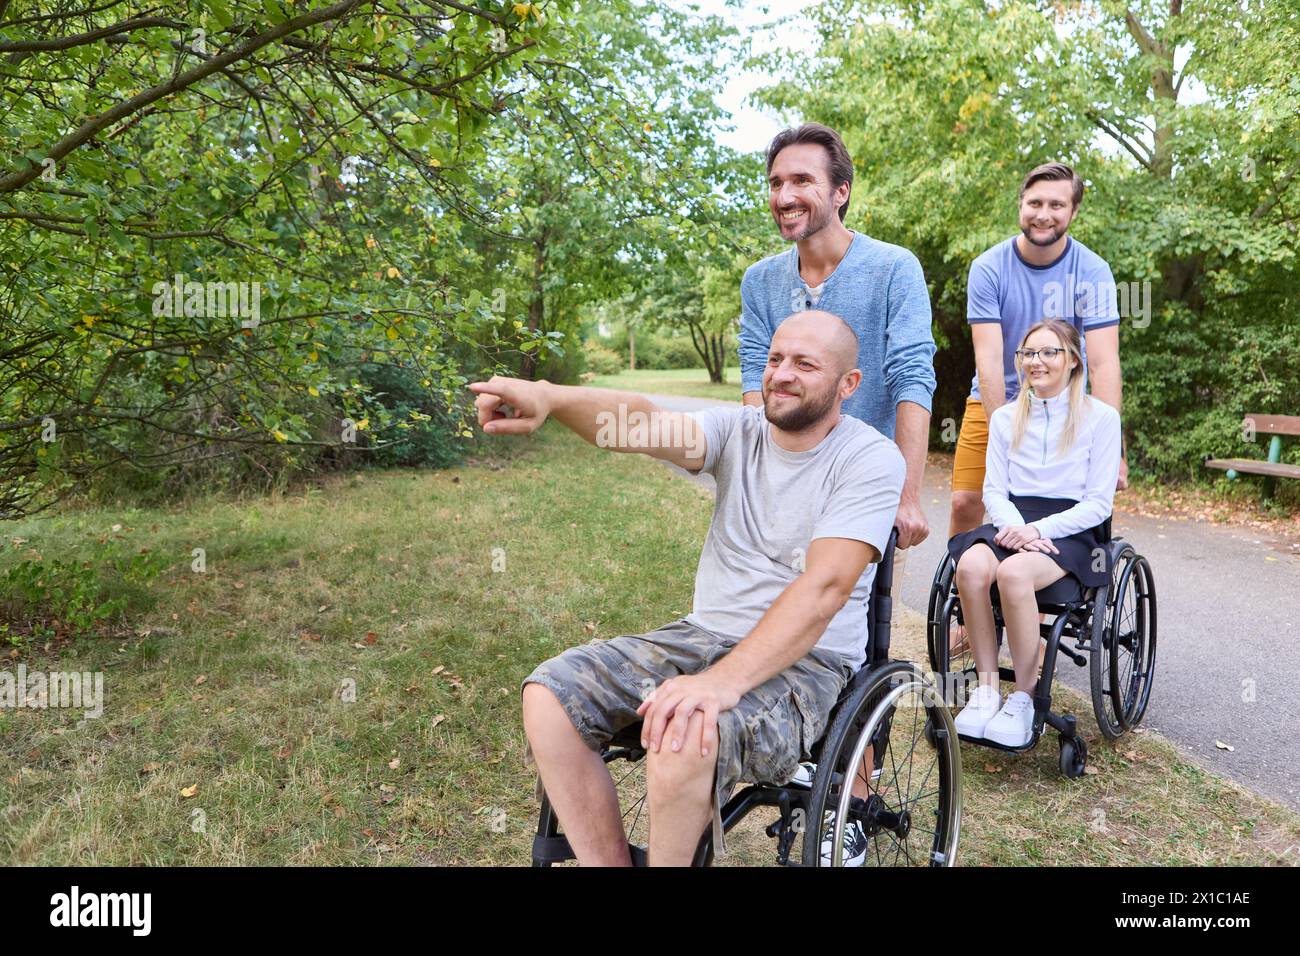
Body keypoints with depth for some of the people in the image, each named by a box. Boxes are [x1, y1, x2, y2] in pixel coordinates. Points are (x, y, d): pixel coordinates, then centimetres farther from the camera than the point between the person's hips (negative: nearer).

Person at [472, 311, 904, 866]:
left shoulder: (872, 460, -9)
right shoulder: (738, 430, 4)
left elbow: (824, 587, -22)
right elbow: (644, 425, -16)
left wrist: (722, 681, -34)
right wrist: (548, 397, -37)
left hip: (808, 658, -5)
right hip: (703, 634, 6)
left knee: (682, 735, -34)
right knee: (549, 693, -11)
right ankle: (607, 863, 3)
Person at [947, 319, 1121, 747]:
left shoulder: (1100, 417, 2)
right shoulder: (1005, 418, 14)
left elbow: (1098, 503, -2)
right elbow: (994, 490, 10)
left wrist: (1038, 529, -17)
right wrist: (1014, 526, -13)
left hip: (1070, 531, -3)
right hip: (1012, 521, 4)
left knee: (1013, 573, -36)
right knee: (972, 566, -32)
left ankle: (1024, 697, -21)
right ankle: (986, 687, -22)